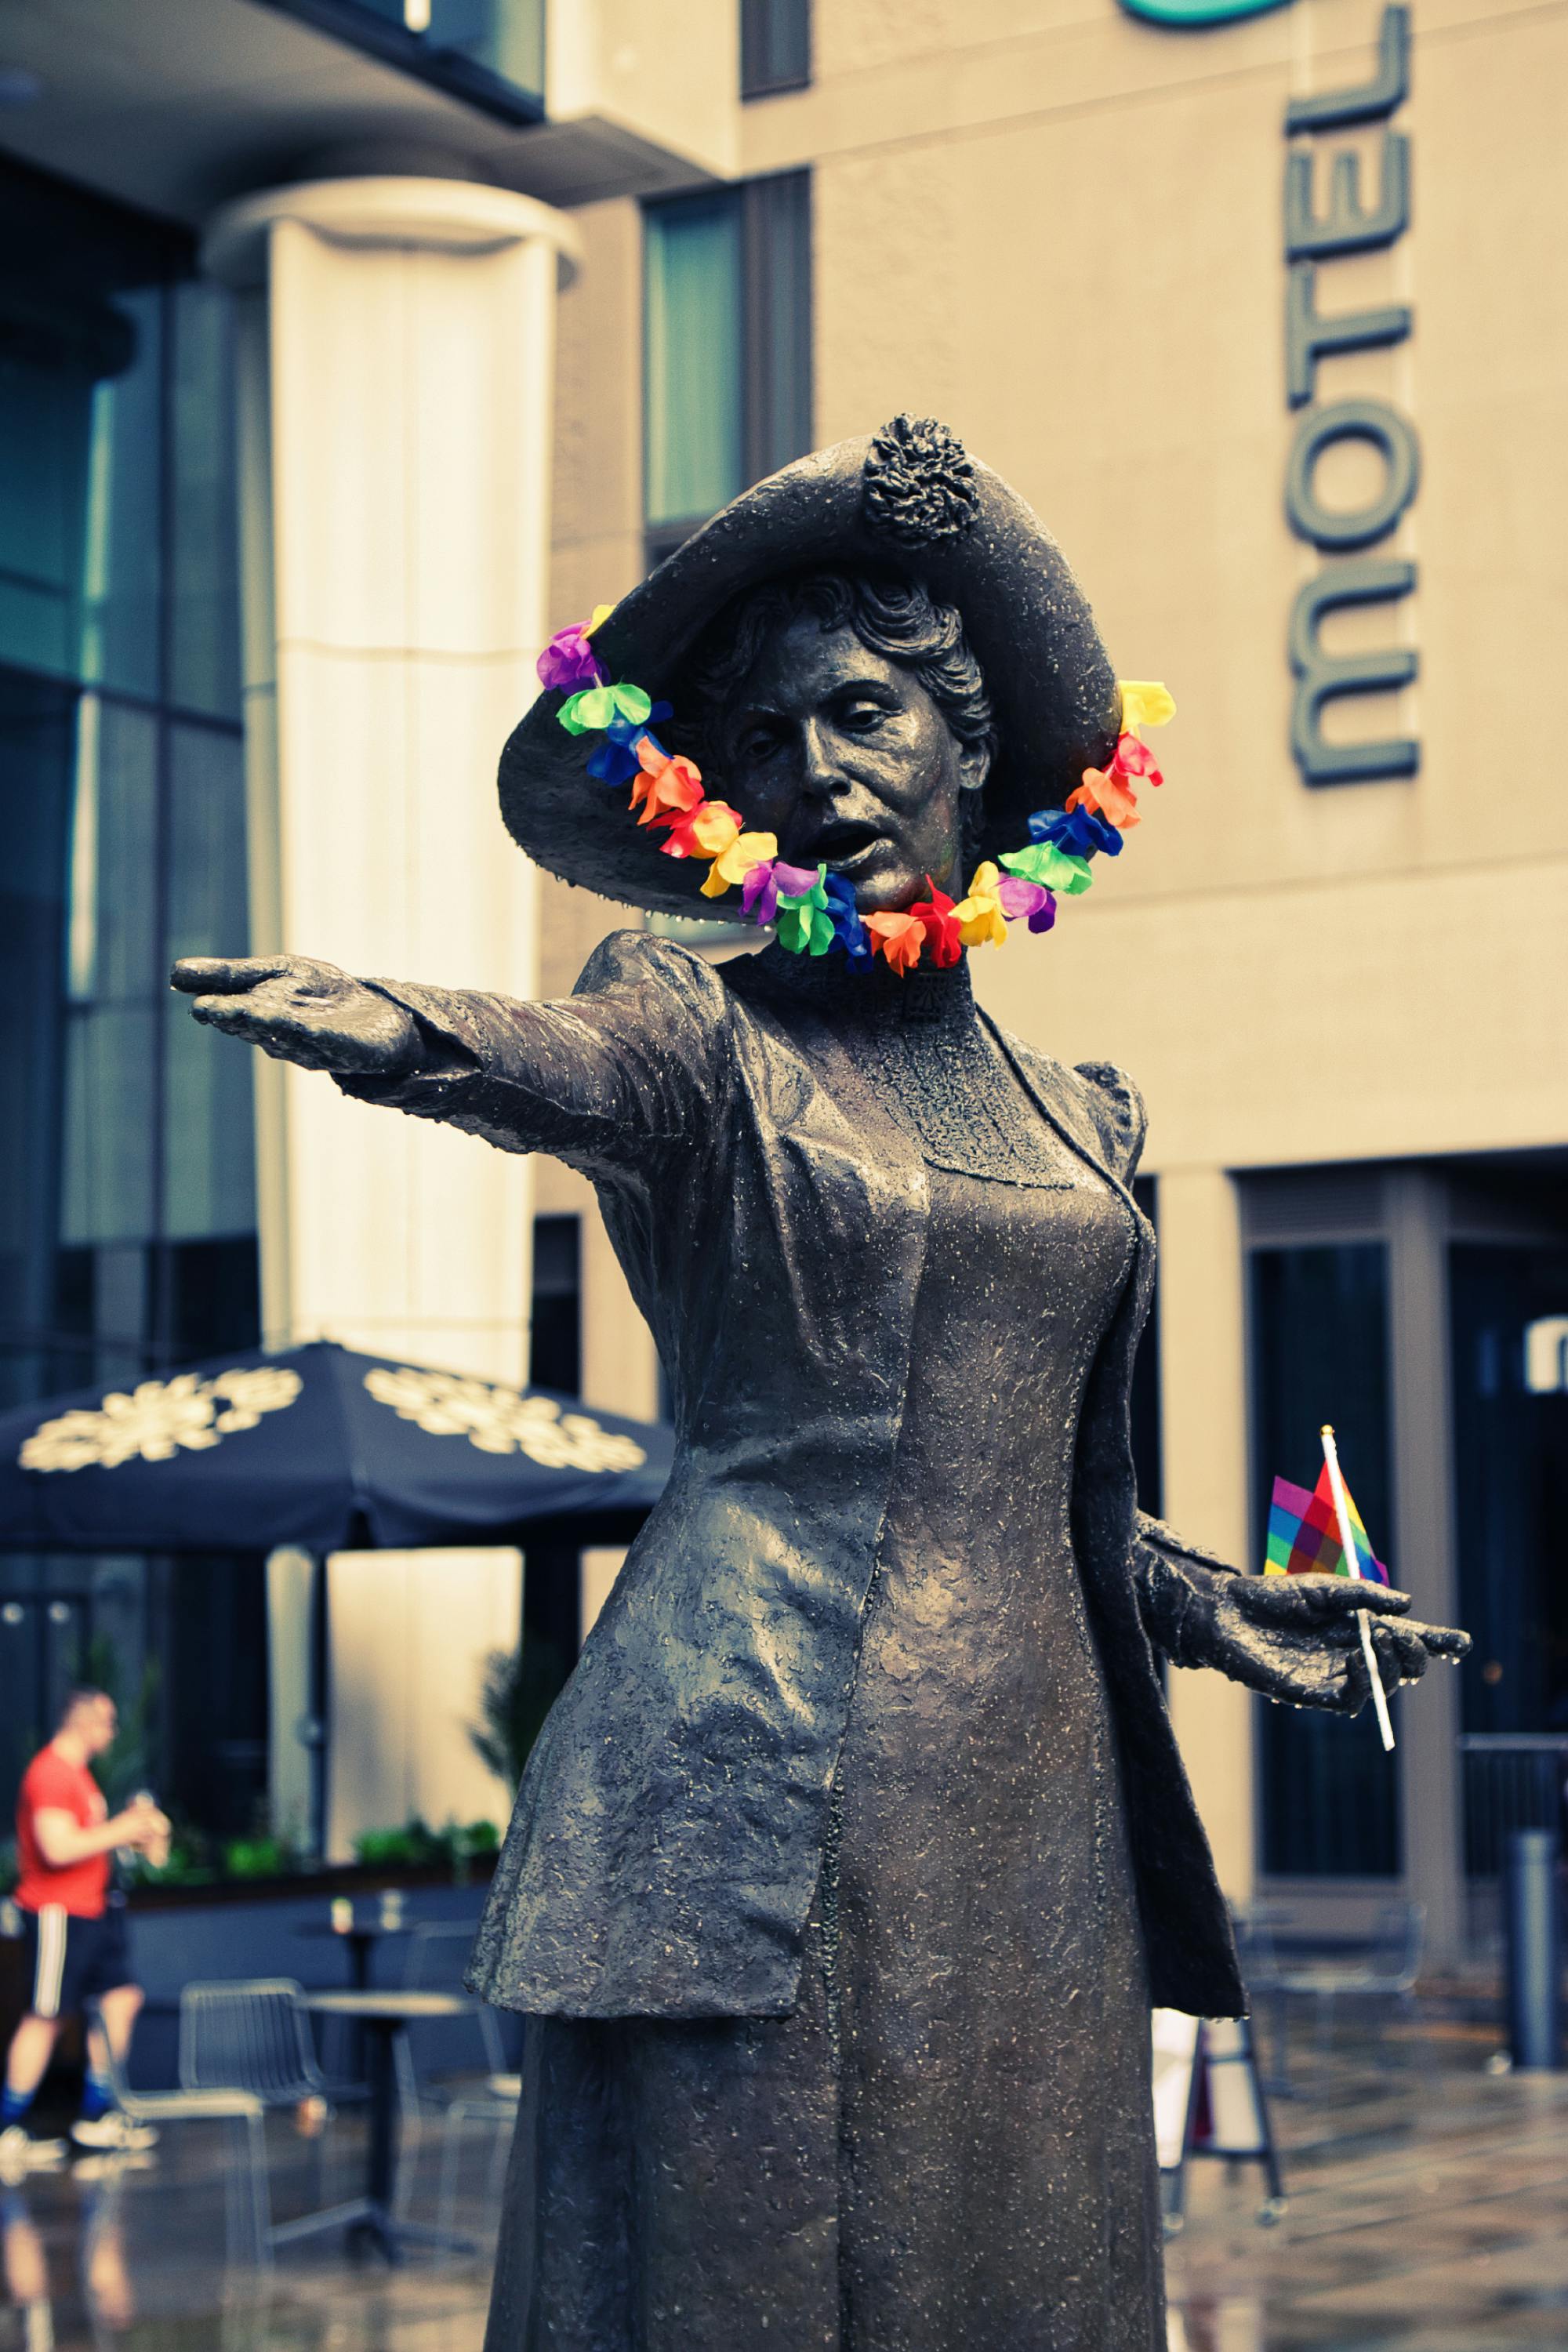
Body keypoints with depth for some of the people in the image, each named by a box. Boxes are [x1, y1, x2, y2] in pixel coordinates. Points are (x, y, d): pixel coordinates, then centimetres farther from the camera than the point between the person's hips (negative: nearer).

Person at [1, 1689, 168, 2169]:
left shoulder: (78, 1771, 16)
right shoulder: (50, 1773, -17)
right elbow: (58, 1847, -26)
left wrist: (137, 1830, 11)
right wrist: (122, 1829, -18)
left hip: (92, 1909, 10)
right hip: (56, 1912, -10)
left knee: (121, 1998, 9)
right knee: (46, 2016, -5)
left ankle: (96, 2118, 18)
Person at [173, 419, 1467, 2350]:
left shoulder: (1073, 1112, 16)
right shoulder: (708, 1038, 1)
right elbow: (561, 1067, -25)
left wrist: (1207, 1607, 14)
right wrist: (413, 1037, -46)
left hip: (1038, 1806, 5)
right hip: (770, 1805, -5)